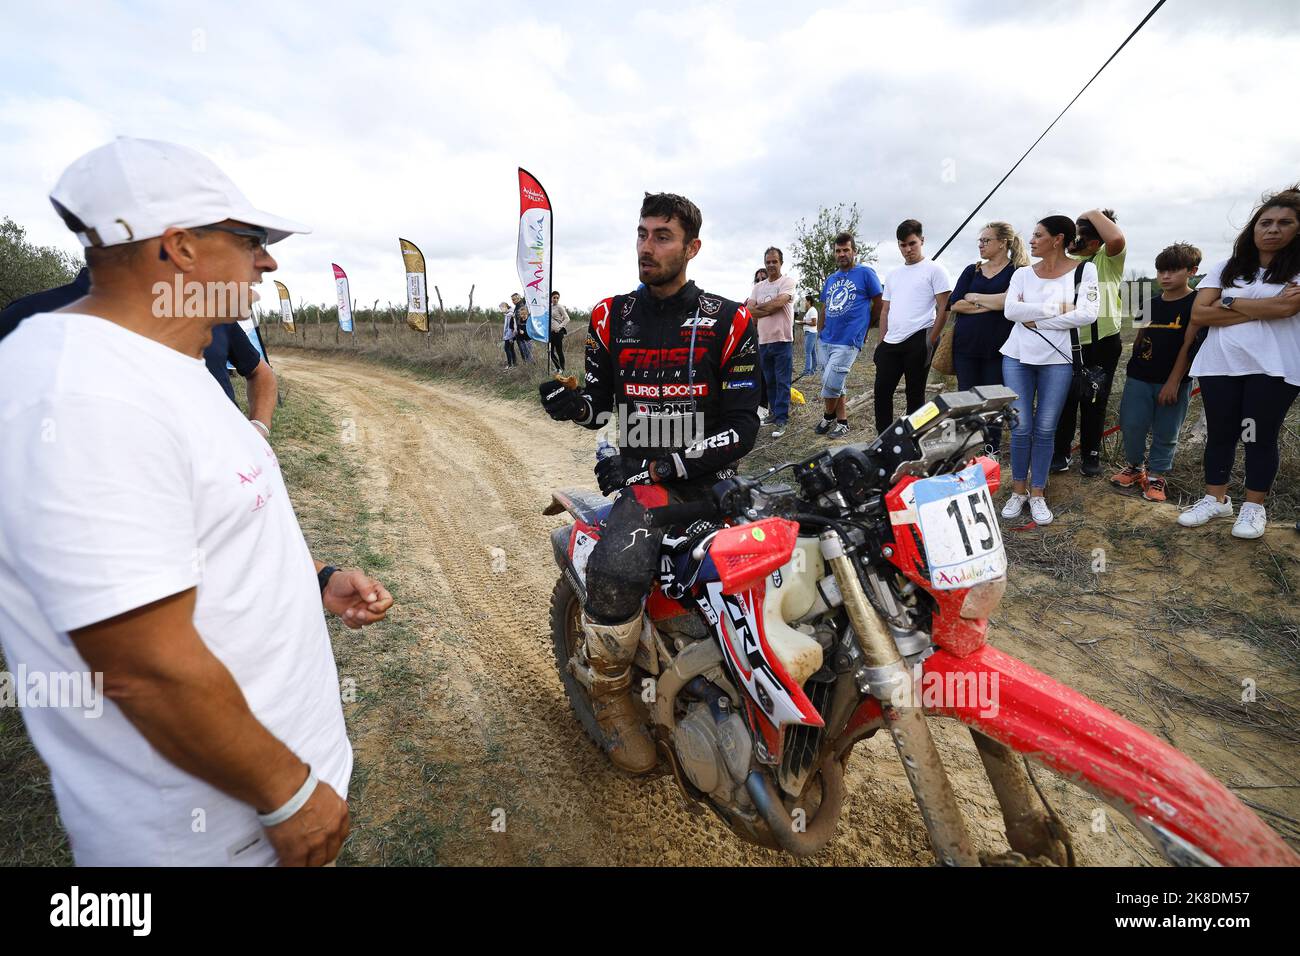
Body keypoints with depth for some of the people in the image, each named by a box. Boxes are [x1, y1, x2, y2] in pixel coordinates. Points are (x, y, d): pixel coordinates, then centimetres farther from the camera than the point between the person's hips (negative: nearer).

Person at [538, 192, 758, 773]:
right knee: (615, 571, -31)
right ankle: (610, 695, -2)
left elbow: (743, 425, -5)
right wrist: (571, 403, -11)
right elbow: (600, 405, 15)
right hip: (642, 476, 0)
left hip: (713, 478, 1)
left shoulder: (728, 323, 2)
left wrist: (661, 468, -14)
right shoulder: (611, 319, 10)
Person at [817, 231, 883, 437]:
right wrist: (820, 332, 16)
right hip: (826, 340, 7)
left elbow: (878, 304, 2)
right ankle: (842, 421, 22)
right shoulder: (830, 279, 16)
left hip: (848, 341, -7)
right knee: (835, 384, 11)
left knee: (830, 384, -12)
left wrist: (864, 327, 10)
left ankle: (829, 416, 12)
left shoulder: (866, 273, -3)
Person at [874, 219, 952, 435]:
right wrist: (882, 341, 12)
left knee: (914, 393, 0)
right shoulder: (892, 275, 19)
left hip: (918, 341, -6)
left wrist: (931, 341, -11)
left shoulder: (934, 270, 1)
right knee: (881, 390, 2)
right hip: (891, 343, 6)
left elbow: (944, 308, -4)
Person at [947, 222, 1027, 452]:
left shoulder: (1018, 271, 1)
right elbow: (954, 304, 0)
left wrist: (974, 297, -5)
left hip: (997, 347, -3)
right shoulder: (971, 270, 12)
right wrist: (991, 305, -8)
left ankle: (990, 454, 15)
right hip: (966, 344, 4)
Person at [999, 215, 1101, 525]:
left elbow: (1087, 314, -11)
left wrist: (1035, 320, -10)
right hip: (1018, 357, 2)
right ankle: (1018, 491, 15)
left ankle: (1037, 493, 14)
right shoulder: (1023, 273, 6)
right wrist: (1059, 307, -13)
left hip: (1058, 359, -1)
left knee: (1045, 429, 2)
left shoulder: (1083, 270, 1)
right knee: (1021, 427, 1)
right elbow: (1011, 310, -9)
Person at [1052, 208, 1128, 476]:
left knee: (1095, 403, 8)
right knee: (1065, 400, 9)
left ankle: (1091, 454, 22)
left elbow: (1116, 238, -28)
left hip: (1102, 345, -3)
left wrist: (1094, 213, -15)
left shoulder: (1109, 259, -5)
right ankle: (1061, 451, 21)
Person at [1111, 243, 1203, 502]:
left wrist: (1174, 382, -15)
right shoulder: (1152, 303, 8)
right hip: (1140, 378, 4)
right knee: (1132, 425, 4)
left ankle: (1155, 476, 17)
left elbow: (1189, 345, -11)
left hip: (1173, 381, -4)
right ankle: (1135, 467, 23)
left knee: (1165, 433, 5)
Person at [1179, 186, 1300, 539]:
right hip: (1219, 365, 2)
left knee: (1259, 437, 4)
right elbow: (1199, 315, -4)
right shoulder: (1225, 268, 7)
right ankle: (1216, 499, 20)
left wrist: (1229, 302, -6)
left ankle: (1254, 506, 17)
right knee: (1219, 434, 8)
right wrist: (1263, 309, -9)